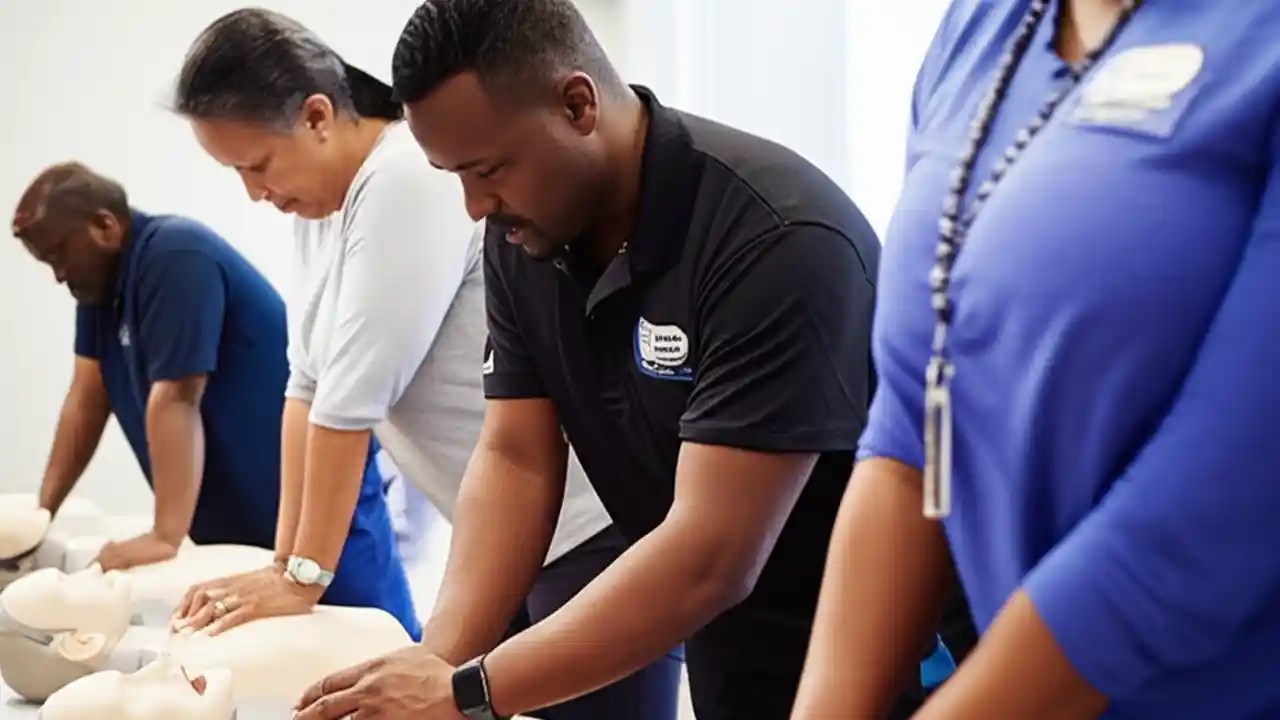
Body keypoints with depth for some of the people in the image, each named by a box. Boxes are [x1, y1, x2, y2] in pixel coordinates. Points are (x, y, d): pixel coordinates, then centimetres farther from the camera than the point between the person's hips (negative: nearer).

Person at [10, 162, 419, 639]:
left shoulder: (175, 256, -18)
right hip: (232, 520, 10)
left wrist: (165, 538, -27)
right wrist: (42, 512, 5)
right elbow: (88, 399, 10)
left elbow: (176, 400, -24)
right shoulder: (100, 281, 12)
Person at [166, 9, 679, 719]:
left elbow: (352, 402, -20)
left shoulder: (409, 180, -21)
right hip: (511, 532, 9)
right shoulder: (319, 200, 9)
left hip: (594, 524, -9)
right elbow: (310, 387, 9)